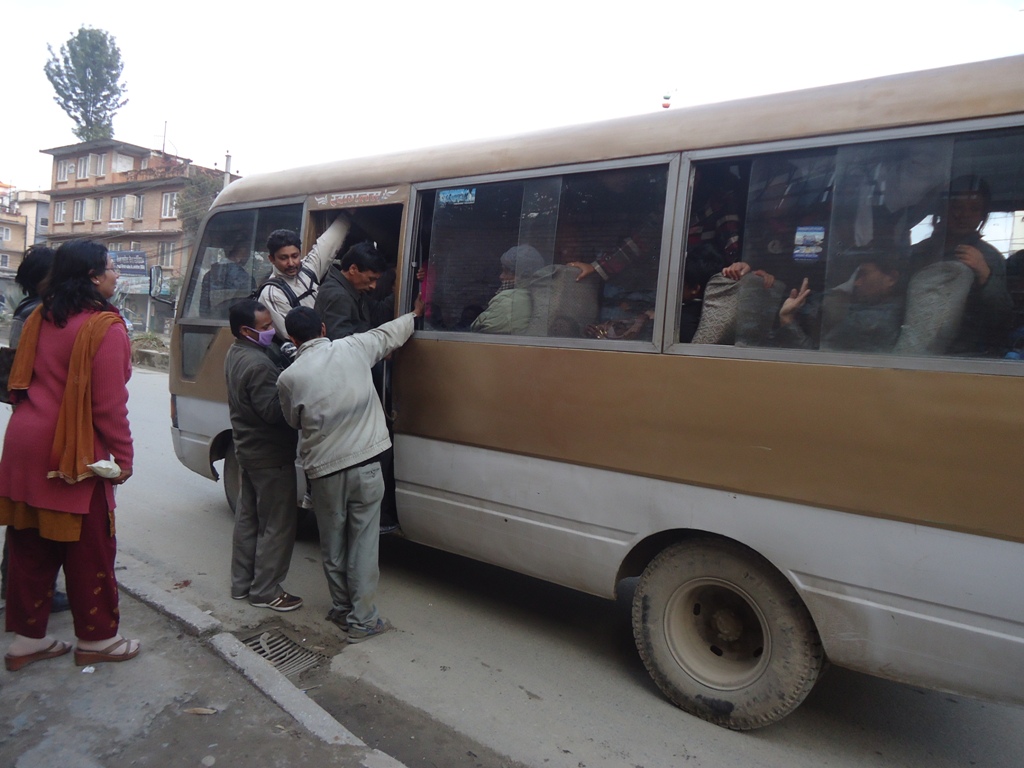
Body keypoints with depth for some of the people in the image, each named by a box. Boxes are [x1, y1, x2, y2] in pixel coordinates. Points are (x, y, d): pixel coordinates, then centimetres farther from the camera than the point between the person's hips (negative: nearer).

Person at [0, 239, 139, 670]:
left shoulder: (40, 317, 8)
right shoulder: (104, 327, -16)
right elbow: (108, 403, -17)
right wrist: (123, 456, -8)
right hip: (74, 452, -8)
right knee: (89, 550, 7)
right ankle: (96, 640, 20)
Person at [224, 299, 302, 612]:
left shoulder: (235, 353, 6)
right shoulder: (258, 364, -26)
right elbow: (274, 411, -28)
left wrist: (284, 373, -4)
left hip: (247, 449, 10)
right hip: (270, 456, -10)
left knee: (247, 517, 18)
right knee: (278, 524, 2)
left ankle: (242, 583, 30)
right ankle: (265, 591, 12)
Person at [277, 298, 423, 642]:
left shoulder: (289, 377, -5)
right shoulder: (354, 347, -3)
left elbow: (294, 421, 12)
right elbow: (391, 333, 15)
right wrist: (414, 314, 34)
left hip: (324, 470, 0)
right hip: (365, 464, 0)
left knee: (333, 546, 18)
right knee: (363, 546, 7)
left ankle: (341, 609, 32)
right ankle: (362, 620, 15)